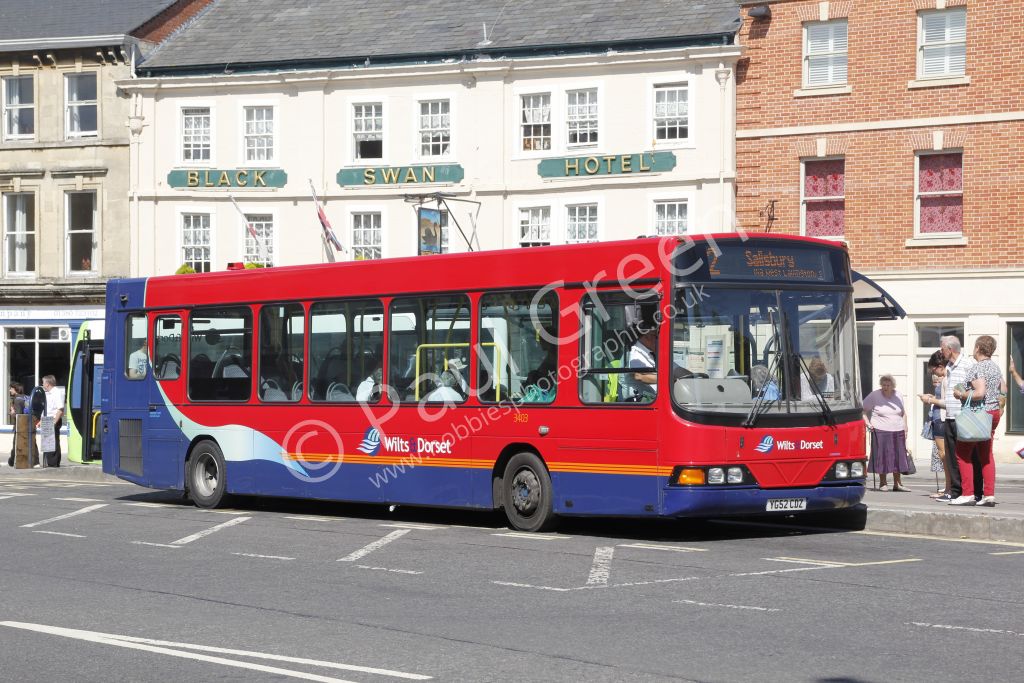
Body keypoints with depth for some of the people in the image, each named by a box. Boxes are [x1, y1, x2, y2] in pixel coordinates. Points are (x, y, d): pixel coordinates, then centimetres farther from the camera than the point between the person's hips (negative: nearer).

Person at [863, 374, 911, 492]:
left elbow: (903, 413, 20)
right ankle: (882, 483, 6)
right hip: (881, 432, -4)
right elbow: (862, 410, -1)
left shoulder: (898, 396, 9)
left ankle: (897, 483, 12)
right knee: (882, 457, -4)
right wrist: (868, 423, -12)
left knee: (898, 457, 5)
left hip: (898, 432, 4)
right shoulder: (874, 396, -3)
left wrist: (905, 428, 13)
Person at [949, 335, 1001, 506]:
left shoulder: (977, 368, -16)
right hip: (993, 413, 9)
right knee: (986, 455, 10)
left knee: (963, 454, -2)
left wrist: (961, 395, -14)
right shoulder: (996, 367, 11)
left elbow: (980, 393, -26)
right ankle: (989, 495, 6)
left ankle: (968, 494, -7)